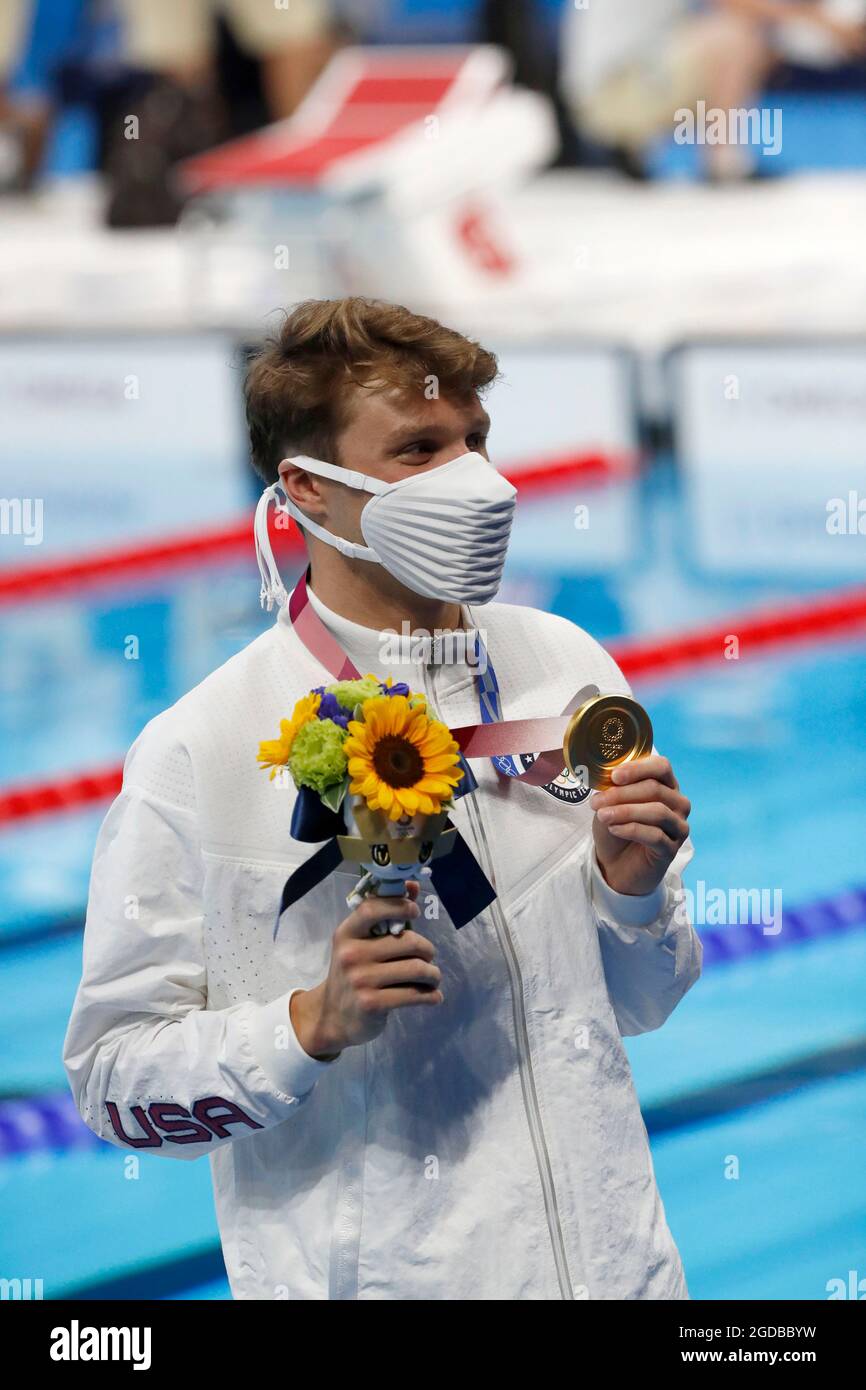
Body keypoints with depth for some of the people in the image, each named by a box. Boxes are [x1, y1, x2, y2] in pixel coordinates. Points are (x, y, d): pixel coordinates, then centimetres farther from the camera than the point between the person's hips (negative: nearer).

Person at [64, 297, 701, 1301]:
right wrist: (315, 1024, -23)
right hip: (372, 1276, -4)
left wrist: (633, 889, -8)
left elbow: (637, 1003, 11)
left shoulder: (565, 666, 2)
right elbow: (114, 1079, -11)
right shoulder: (196, 755, -12)